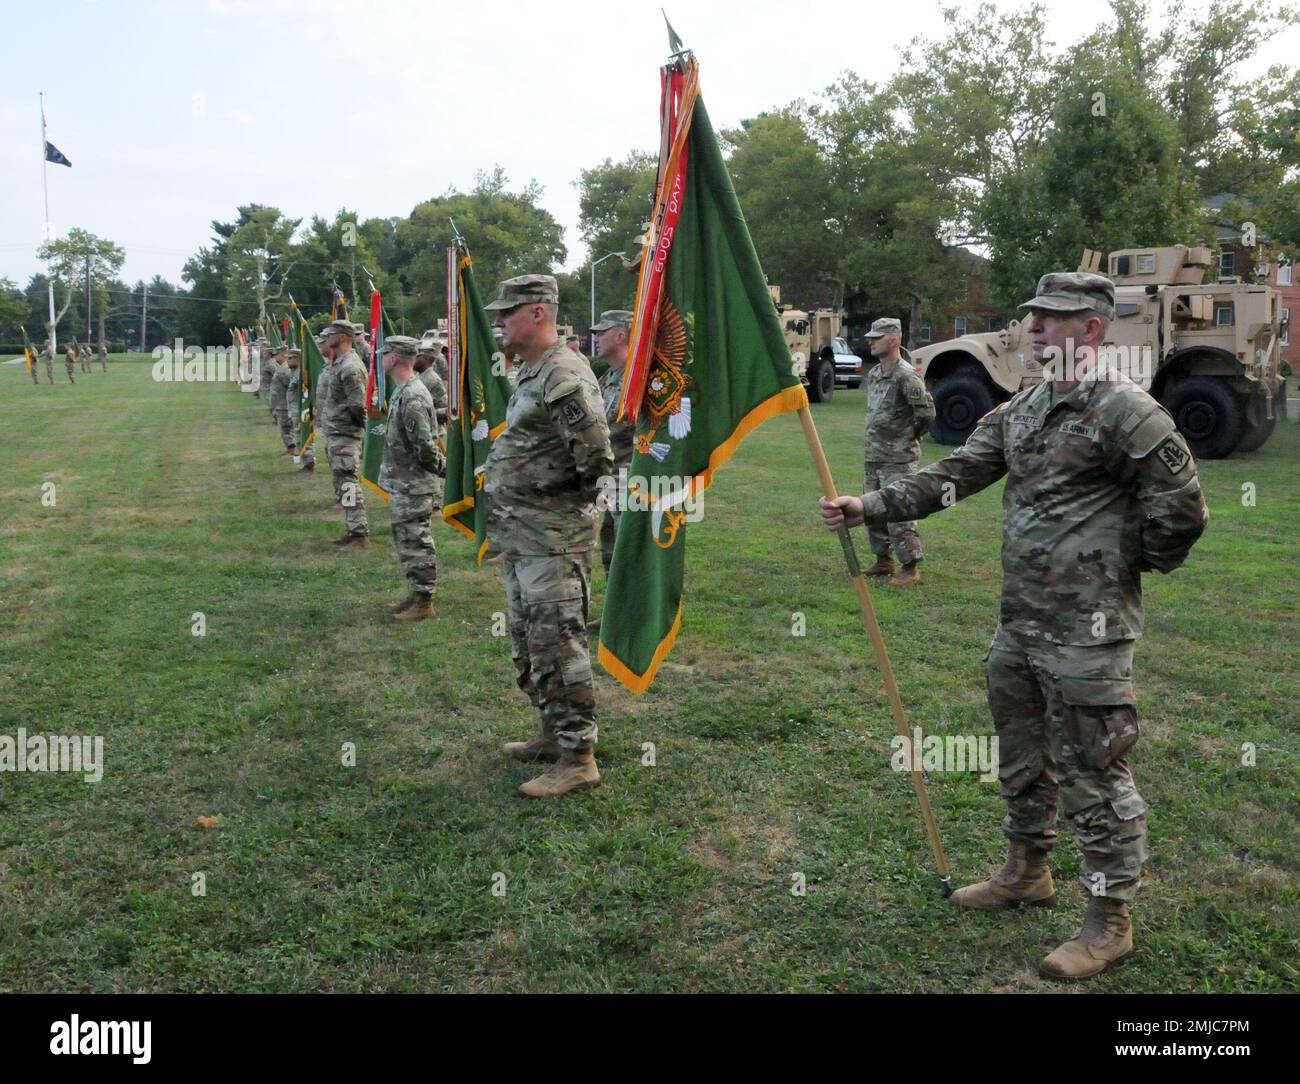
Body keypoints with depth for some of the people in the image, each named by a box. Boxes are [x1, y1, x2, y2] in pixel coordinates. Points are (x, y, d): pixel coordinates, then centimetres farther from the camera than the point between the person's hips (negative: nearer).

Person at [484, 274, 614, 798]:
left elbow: (595, 449, -29)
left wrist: (578, 493, -12)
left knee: (557, 647, -5)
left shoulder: (562, 375, -19)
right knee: (528, 645, 20)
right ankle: (553, 734, 34)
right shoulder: (530, 373, 15)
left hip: (552, 542, -11)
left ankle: (578, 759, 4)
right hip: (521, 538, 11)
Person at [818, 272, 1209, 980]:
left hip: (1086, 632, -8)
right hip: (1018, 625, 8)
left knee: (1093, 773, 1)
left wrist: (1129, 563, 0)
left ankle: (1111, 922, 16)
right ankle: (1026, 873, 40)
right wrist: (870, 506, 0)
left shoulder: (1126, 410, -15)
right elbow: (954, 474, 8)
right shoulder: (1021, 409, 10)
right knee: (1021, 757, 21)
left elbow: (1181, 509, -13)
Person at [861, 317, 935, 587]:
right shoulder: (874, 374, 12)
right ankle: (883, 561, 28)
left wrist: (909, 437, -7)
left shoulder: (905, 376, -16)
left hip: (897, 459, -9)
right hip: (872, 456, 9)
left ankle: (911, 569, 0)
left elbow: (927, 412, -19)